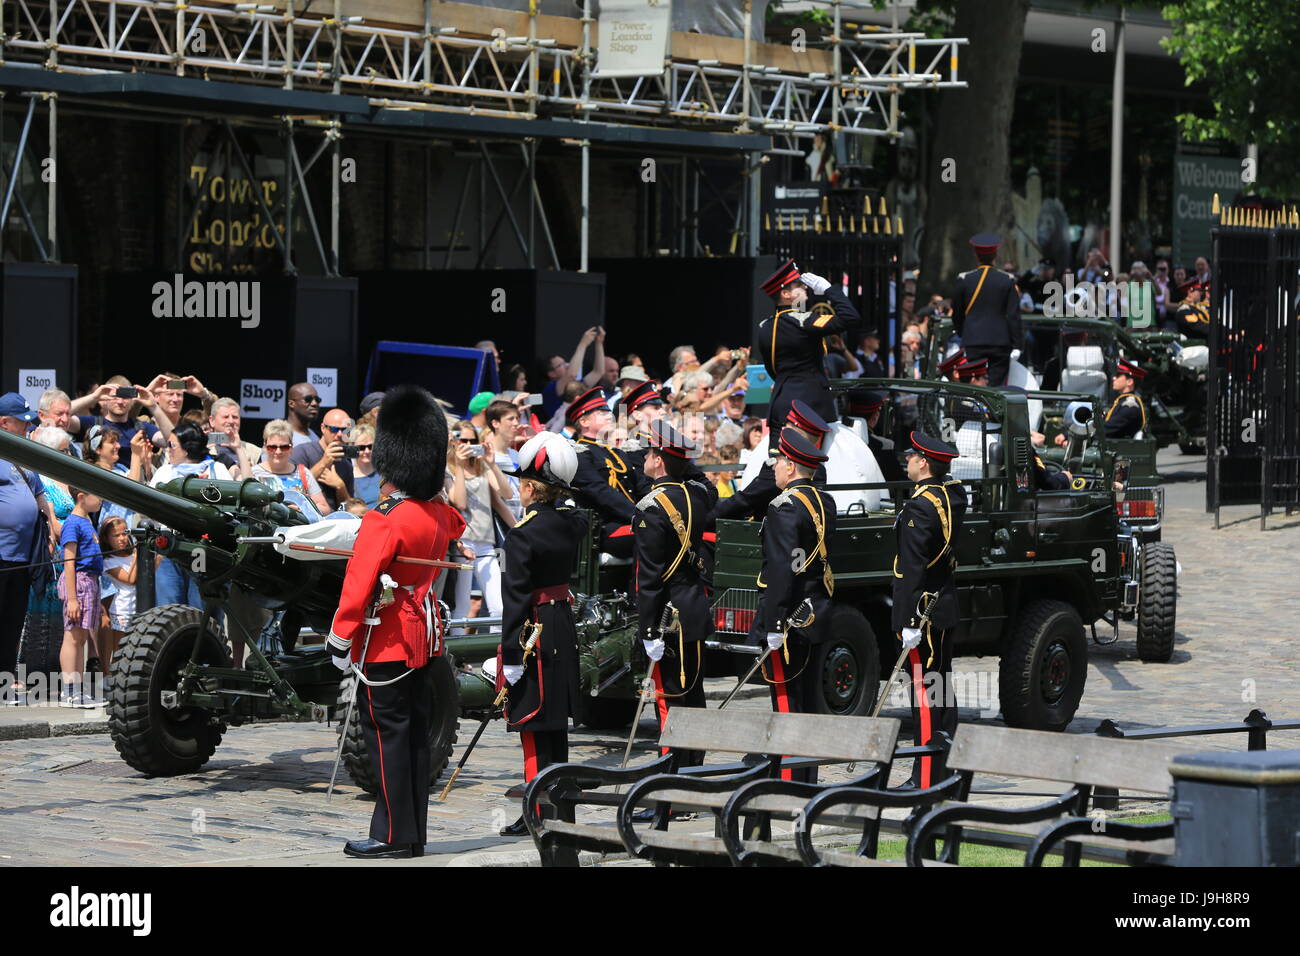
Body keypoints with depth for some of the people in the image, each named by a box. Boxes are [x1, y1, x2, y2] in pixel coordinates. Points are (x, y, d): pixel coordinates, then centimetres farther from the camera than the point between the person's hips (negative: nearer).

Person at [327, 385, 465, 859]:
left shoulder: (382, 522, -21)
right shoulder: (438, 512, 3)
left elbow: (358, 586, -21)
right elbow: (456, 526, 29)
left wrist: (339, 642, -12)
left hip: (385, 643, -8)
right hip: (424, 636, 8)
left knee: (388, 735, -2)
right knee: (415, 734, 12)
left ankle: (393, 836, 1)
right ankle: (415, 833, 17)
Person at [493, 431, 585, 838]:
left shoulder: (522, 535, -18)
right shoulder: (571, 523, 2)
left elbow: (515, 599, -19)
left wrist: (510, 655, -17)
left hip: (533, 633, -8)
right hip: (564, 627, 8)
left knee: (534, 728, -1)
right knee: (555, 724, 15)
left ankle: (541, 816, 1)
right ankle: (558, 810, 22)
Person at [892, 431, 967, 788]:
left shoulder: (919, 507, -19)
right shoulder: (954, 495, 6)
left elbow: (913, 568, -22)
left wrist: (909, 623, -22)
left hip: (922, 610, -9)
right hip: (947, 608, 9)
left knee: (924, 695, -7)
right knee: (942, 691, 14)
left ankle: (925, 782, -6)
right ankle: (944, 774, 21)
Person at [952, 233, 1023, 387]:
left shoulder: (964, 279, -1)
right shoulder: (1007, 280, -3)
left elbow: (957, 312, 8)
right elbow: (1014, 315, -3)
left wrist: (961, 333, 25)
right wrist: (1017, 344, 2)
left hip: (972, 341, 0)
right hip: (1000, 341, 0)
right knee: (997, 385, 1)